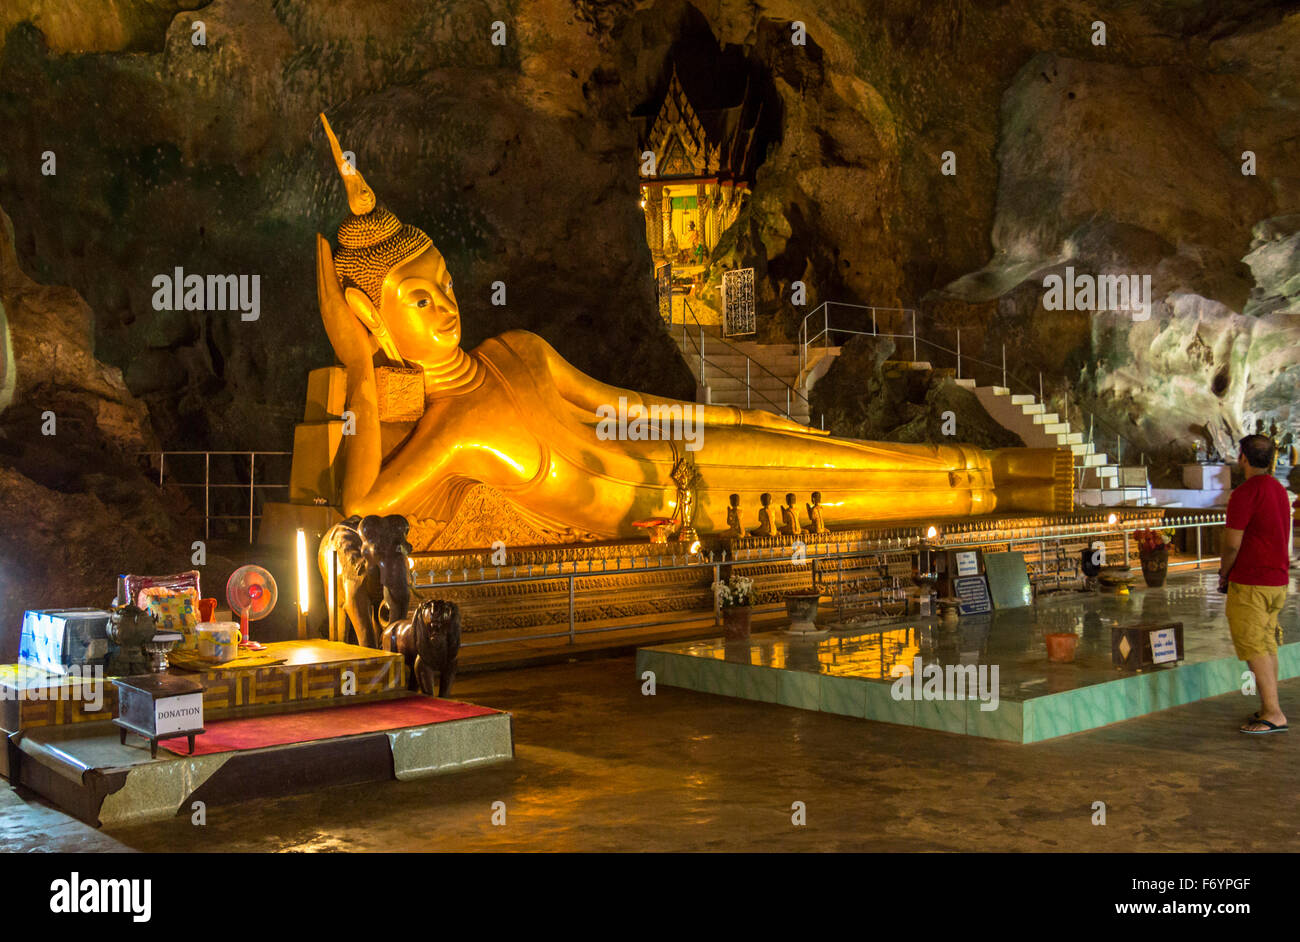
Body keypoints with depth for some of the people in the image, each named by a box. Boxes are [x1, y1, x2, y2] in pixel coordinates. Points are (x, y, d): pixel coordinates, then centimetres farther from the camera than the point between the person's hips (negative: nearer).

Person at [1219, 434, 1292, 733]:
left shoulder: (1245, 493, -16)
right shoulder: (1279, 490, 12)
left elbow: (1232, 543, -17)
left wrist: (1223, 574, 0)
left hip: (1251, 582, -9)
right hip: (1278, 579, 9)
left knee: (1254, 647, -6)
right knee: (1267, 645, 15)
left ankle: (1273, 714, -8)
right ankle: (1270, 707, 19)